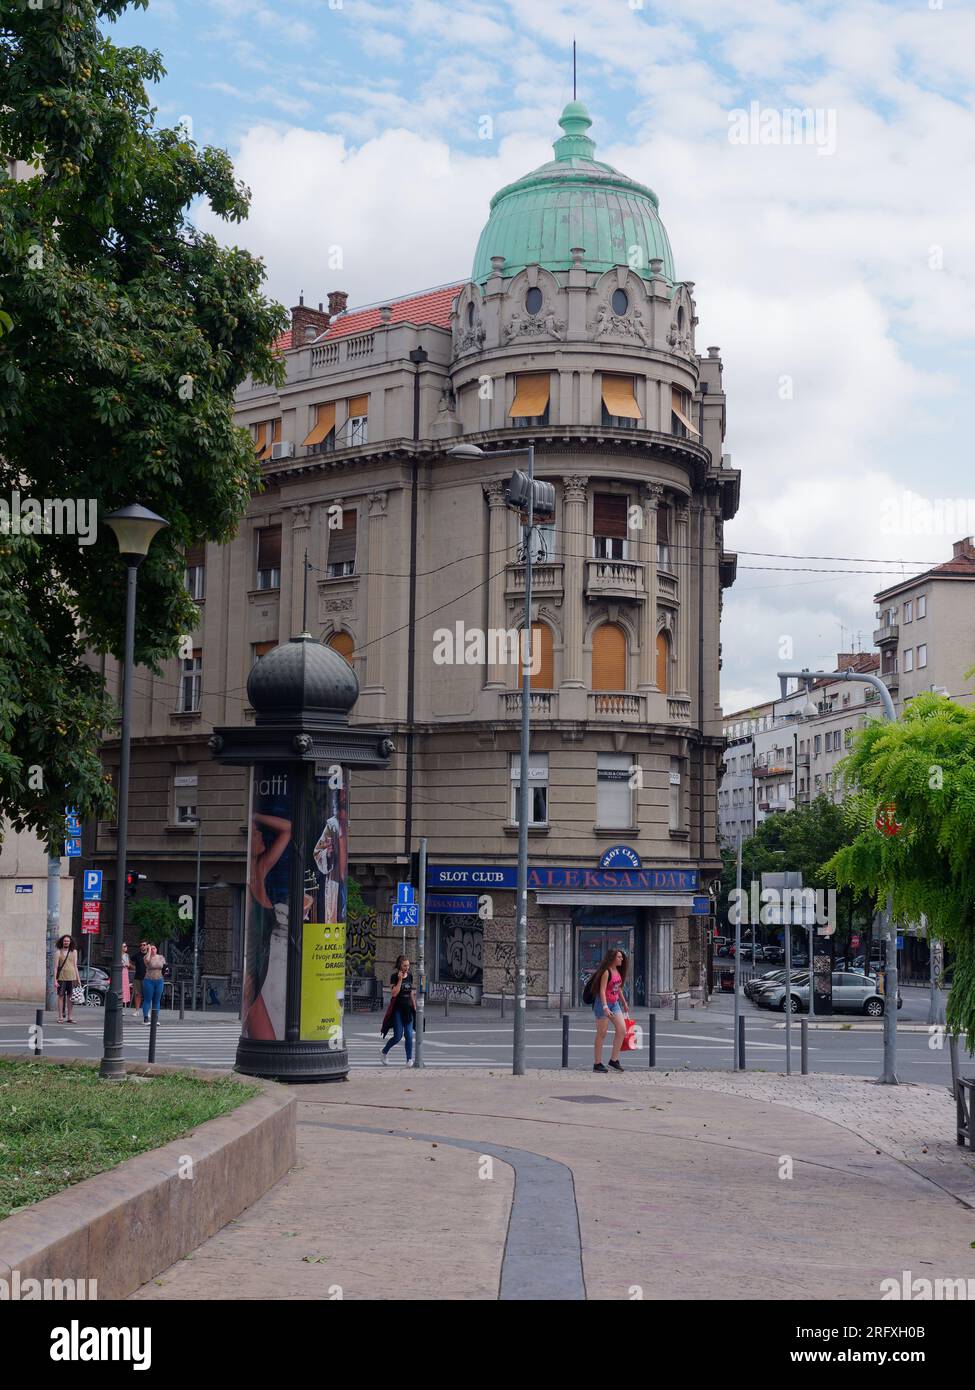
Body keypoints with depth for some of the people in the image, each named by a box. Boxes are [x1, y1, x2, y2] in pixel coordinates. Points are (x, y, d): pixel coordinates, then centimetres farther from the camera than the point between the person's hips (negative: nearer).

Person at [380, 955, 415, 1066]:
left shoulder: (410, 976, 8)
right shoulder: (394, 977, -8)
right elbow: (394, 993, -16)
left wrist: (414, 1007, 15)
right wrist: (400, 980, -21)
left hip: (408, 1009, 5)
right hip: (398, 1009, -5)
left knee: (409, 1035, -3)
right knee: (398, 1036, -3)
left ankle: (409, 1059, 0)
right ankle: (383, 1053, 19)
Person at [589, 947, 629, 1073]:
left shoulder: (618, 971, 9)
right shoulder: (606, 972, -16)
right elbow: (602, 991, -22)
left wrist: (624, 1004, 27)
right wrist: (605, 1008, -31)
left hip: (614, 1003, 8)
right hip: (603, 1003, -8)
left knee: (622, 1030, -1)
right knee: (601, 1033, -3)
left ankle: (614, 1059, 7)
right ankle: (597, 1063, 4)